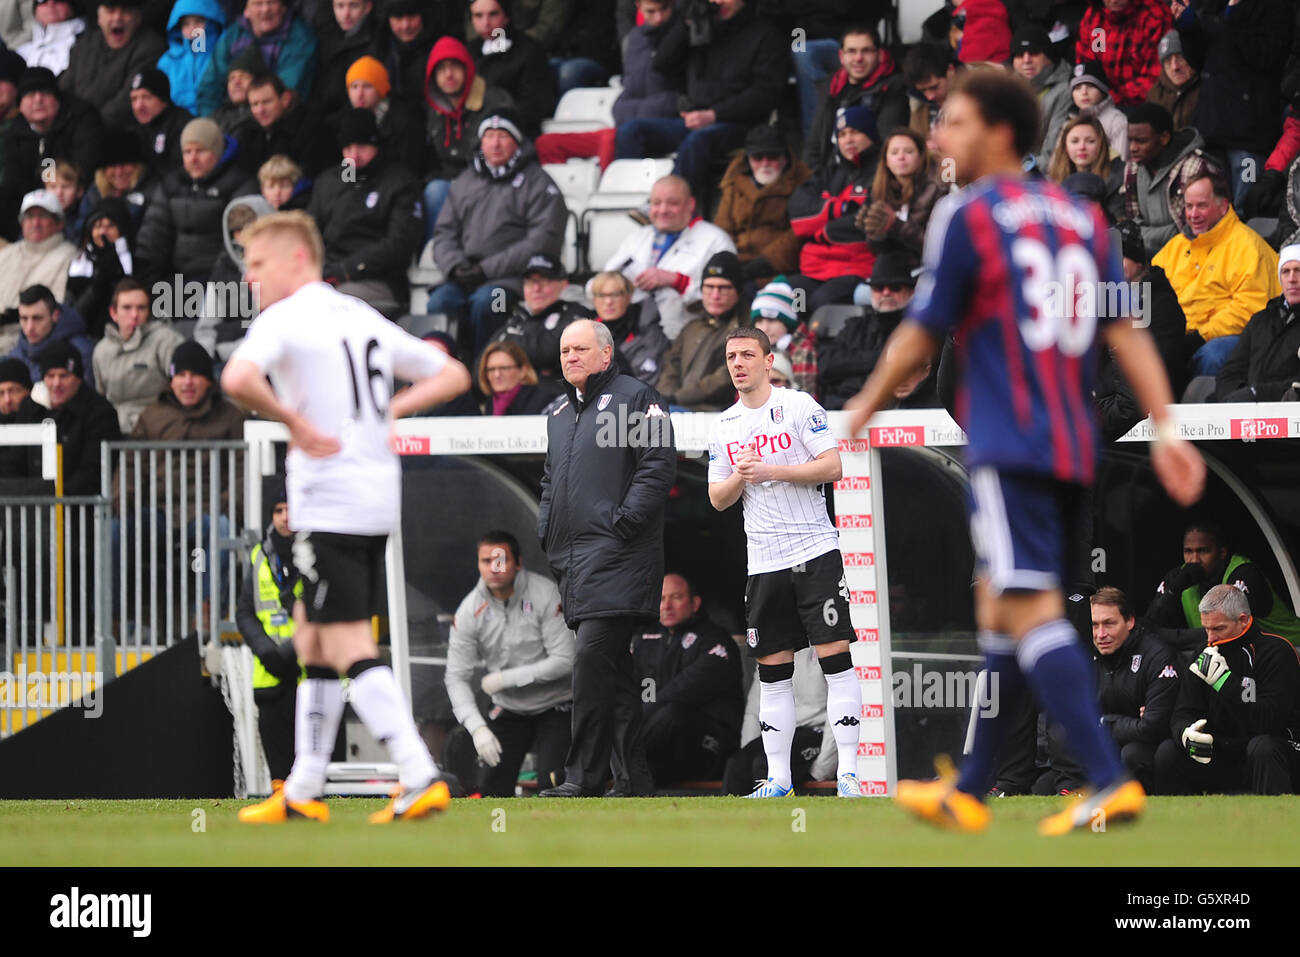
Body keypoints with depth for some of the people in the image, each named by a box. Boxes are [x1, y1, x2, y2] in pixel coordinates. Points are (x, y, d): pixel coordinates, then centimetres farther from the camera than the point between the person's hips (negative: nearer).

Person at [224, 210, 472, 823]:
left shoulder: (284, 319, -7)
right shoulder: (363, 317, 16)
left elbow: (237, 379, -29)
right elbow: (451, 375, 22)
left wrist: (293, 421, -15)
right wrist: (389, 410, 12)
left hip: (328, 502, -8)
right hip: (379, 493, 8)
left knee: (348, 649, -8)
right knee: (311, 640, 16)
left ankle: (421, 778, -16)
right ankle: (303, 792, 19)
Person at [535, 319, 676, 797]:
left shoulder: (635, 398, -2)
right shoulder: (560, 413, 23)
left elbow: (659, 464, -11)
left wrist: (623, 523, -16)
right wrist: (546, 530, 17)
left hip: (615, 556, -8)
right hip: (571, 558, 8)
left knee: (593, 659, -17)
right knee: (612, 668, 8)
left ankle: (584, 777, -18)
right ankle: (632, 779, 10)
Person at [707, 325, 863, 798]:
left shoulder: (799, 406, -2)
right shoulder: (722, 426, 13)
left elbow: (831, 467, -10)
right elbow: (717, 499, 13)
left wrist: (771, 471, -16)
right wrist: (739, 478, -7)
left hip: (815, 552, -5)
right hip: (764, 562, 5)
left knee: (835, 657, -9)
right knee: (773, 670, 5)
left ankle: (848, 772, -8)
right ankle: (778, 779, 10)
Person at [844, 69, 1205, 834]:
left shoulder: (966, 218, -5)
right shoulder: (1082, 218, 13)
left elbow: (920, 339, 0)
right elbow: (1127, 333, 6)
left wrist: (864, 409, 15)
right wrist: (1167, 430, 1)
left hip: (1008, 448, -8)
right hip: (1075, 449, 8)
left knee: (1030, 610, -13)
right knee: (999, 609, 17)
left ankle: (1111, 784, -25)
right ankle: (968, 794, 24)